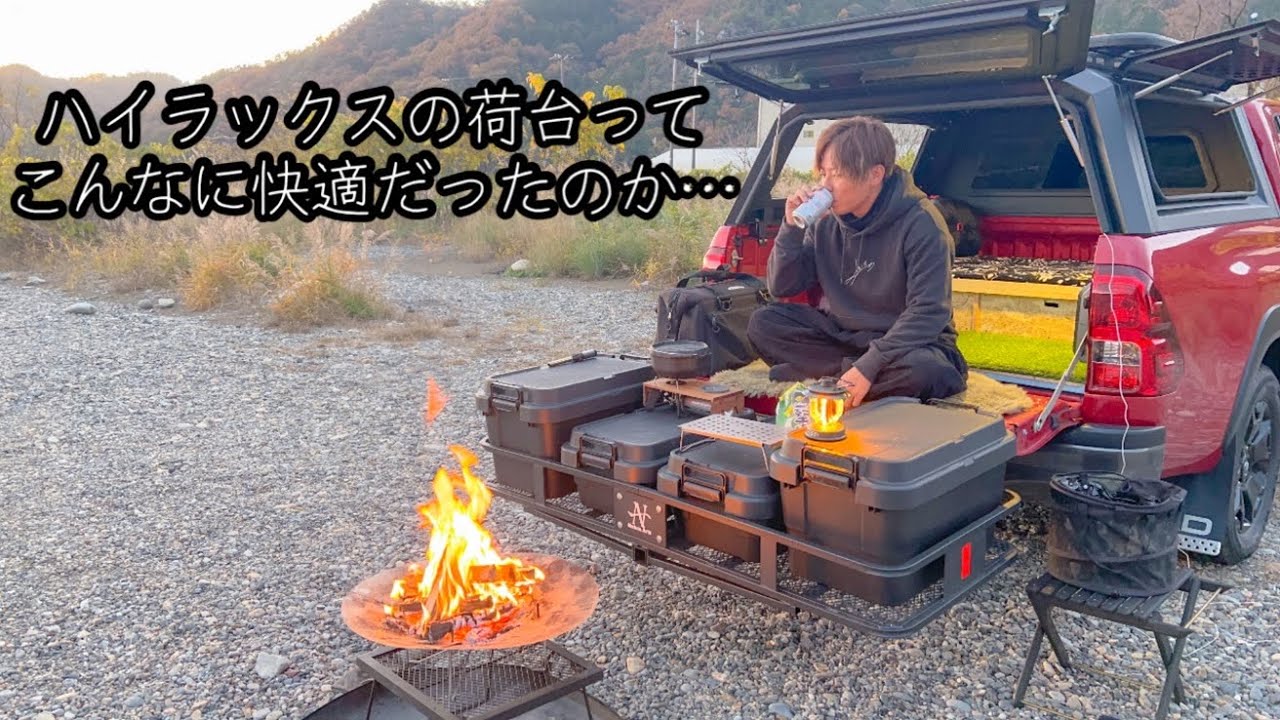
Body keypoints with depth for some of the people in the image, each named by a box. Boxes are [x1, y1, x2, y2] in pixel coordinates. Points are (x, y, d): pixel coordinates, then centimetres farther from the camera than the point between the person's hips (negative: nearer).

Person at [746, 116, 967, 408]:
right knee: (763, 323, -14)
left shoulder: (920, 224, -19)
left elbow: (927, 312, -24)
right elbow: (782, 288, 1)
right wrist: (792, 227, -15)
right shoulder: (826, 220, -3)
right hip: (842, 334, 5)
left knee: (924, 371, -39)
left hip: (907, 341, -4)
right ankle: (851, 372, -19)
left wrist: (869, 367, -33)